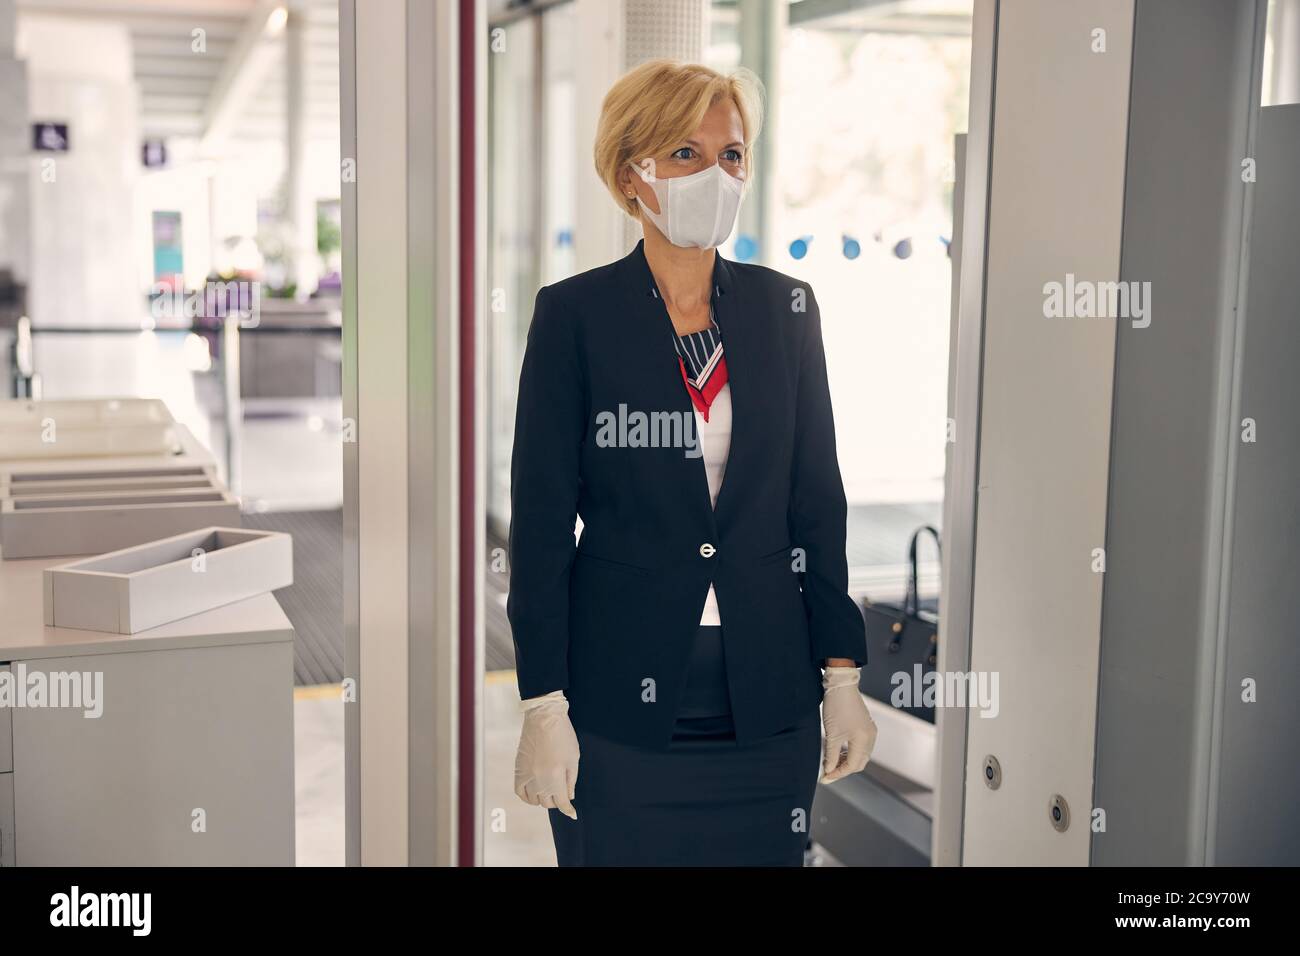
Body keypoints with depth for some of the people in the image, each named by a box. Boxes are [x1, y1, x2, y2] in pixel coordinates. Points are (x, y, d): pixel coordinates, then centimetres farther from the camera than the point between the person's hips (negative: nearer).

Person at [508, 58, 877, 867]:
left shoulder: (785, 309, 4)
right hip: (624, 702, -3)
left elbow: (817, 503, 7)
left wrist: (842, 678, 3)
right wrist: (544, 709, -9)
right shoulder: (575, 314, -5)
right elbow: (542, 520, -5)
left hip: (768, 705, 3)